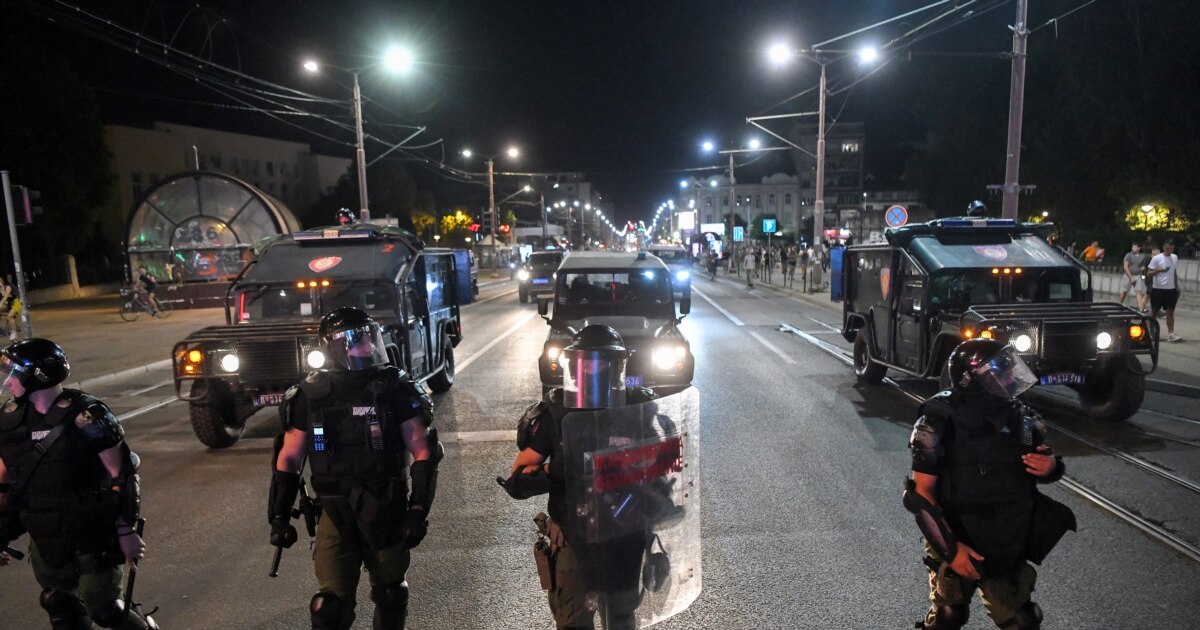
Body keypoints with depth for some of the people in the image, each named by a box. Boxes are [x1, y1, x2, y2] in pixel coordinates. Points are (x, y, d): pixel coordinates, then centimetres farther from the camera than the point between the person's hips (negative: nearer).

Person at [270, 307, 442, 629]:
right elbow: (289, 459, 5)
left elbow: (423, 451, -6)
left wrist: (418, 510, -11)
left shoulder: (395, 388, -7)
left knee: (390, 596, 16)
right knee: (331, 604, 2)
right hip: (335, 514, 0)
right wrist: (280, 516, 2)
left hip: (388, 512, 0)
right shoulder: (310, 395, -3)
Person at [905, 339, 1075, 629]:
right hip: (956, 549, -4)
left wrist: (1051, 467, -13)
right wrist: (950, 548, -21)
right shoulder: (940, 423, -21)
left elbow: (1041, 468, 10)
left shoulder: (1022, 419, -7)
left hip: (1009, 550, 4)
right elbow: (922, 494, -18)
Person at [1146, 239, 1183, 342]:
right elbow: (1148, 274, -6)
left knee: (1170, 312, -3)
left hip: (1171, 289, 4)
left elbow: (1174, 272, 20)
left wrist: (1177, 286, 17)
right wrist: (1158, 270, -24)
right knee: (1154, 311, 5)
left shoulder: (1175, 258, 9)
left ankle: (1171, 334, -7)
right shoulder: (1156, 259, -7)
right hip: (1157, 289, -4)